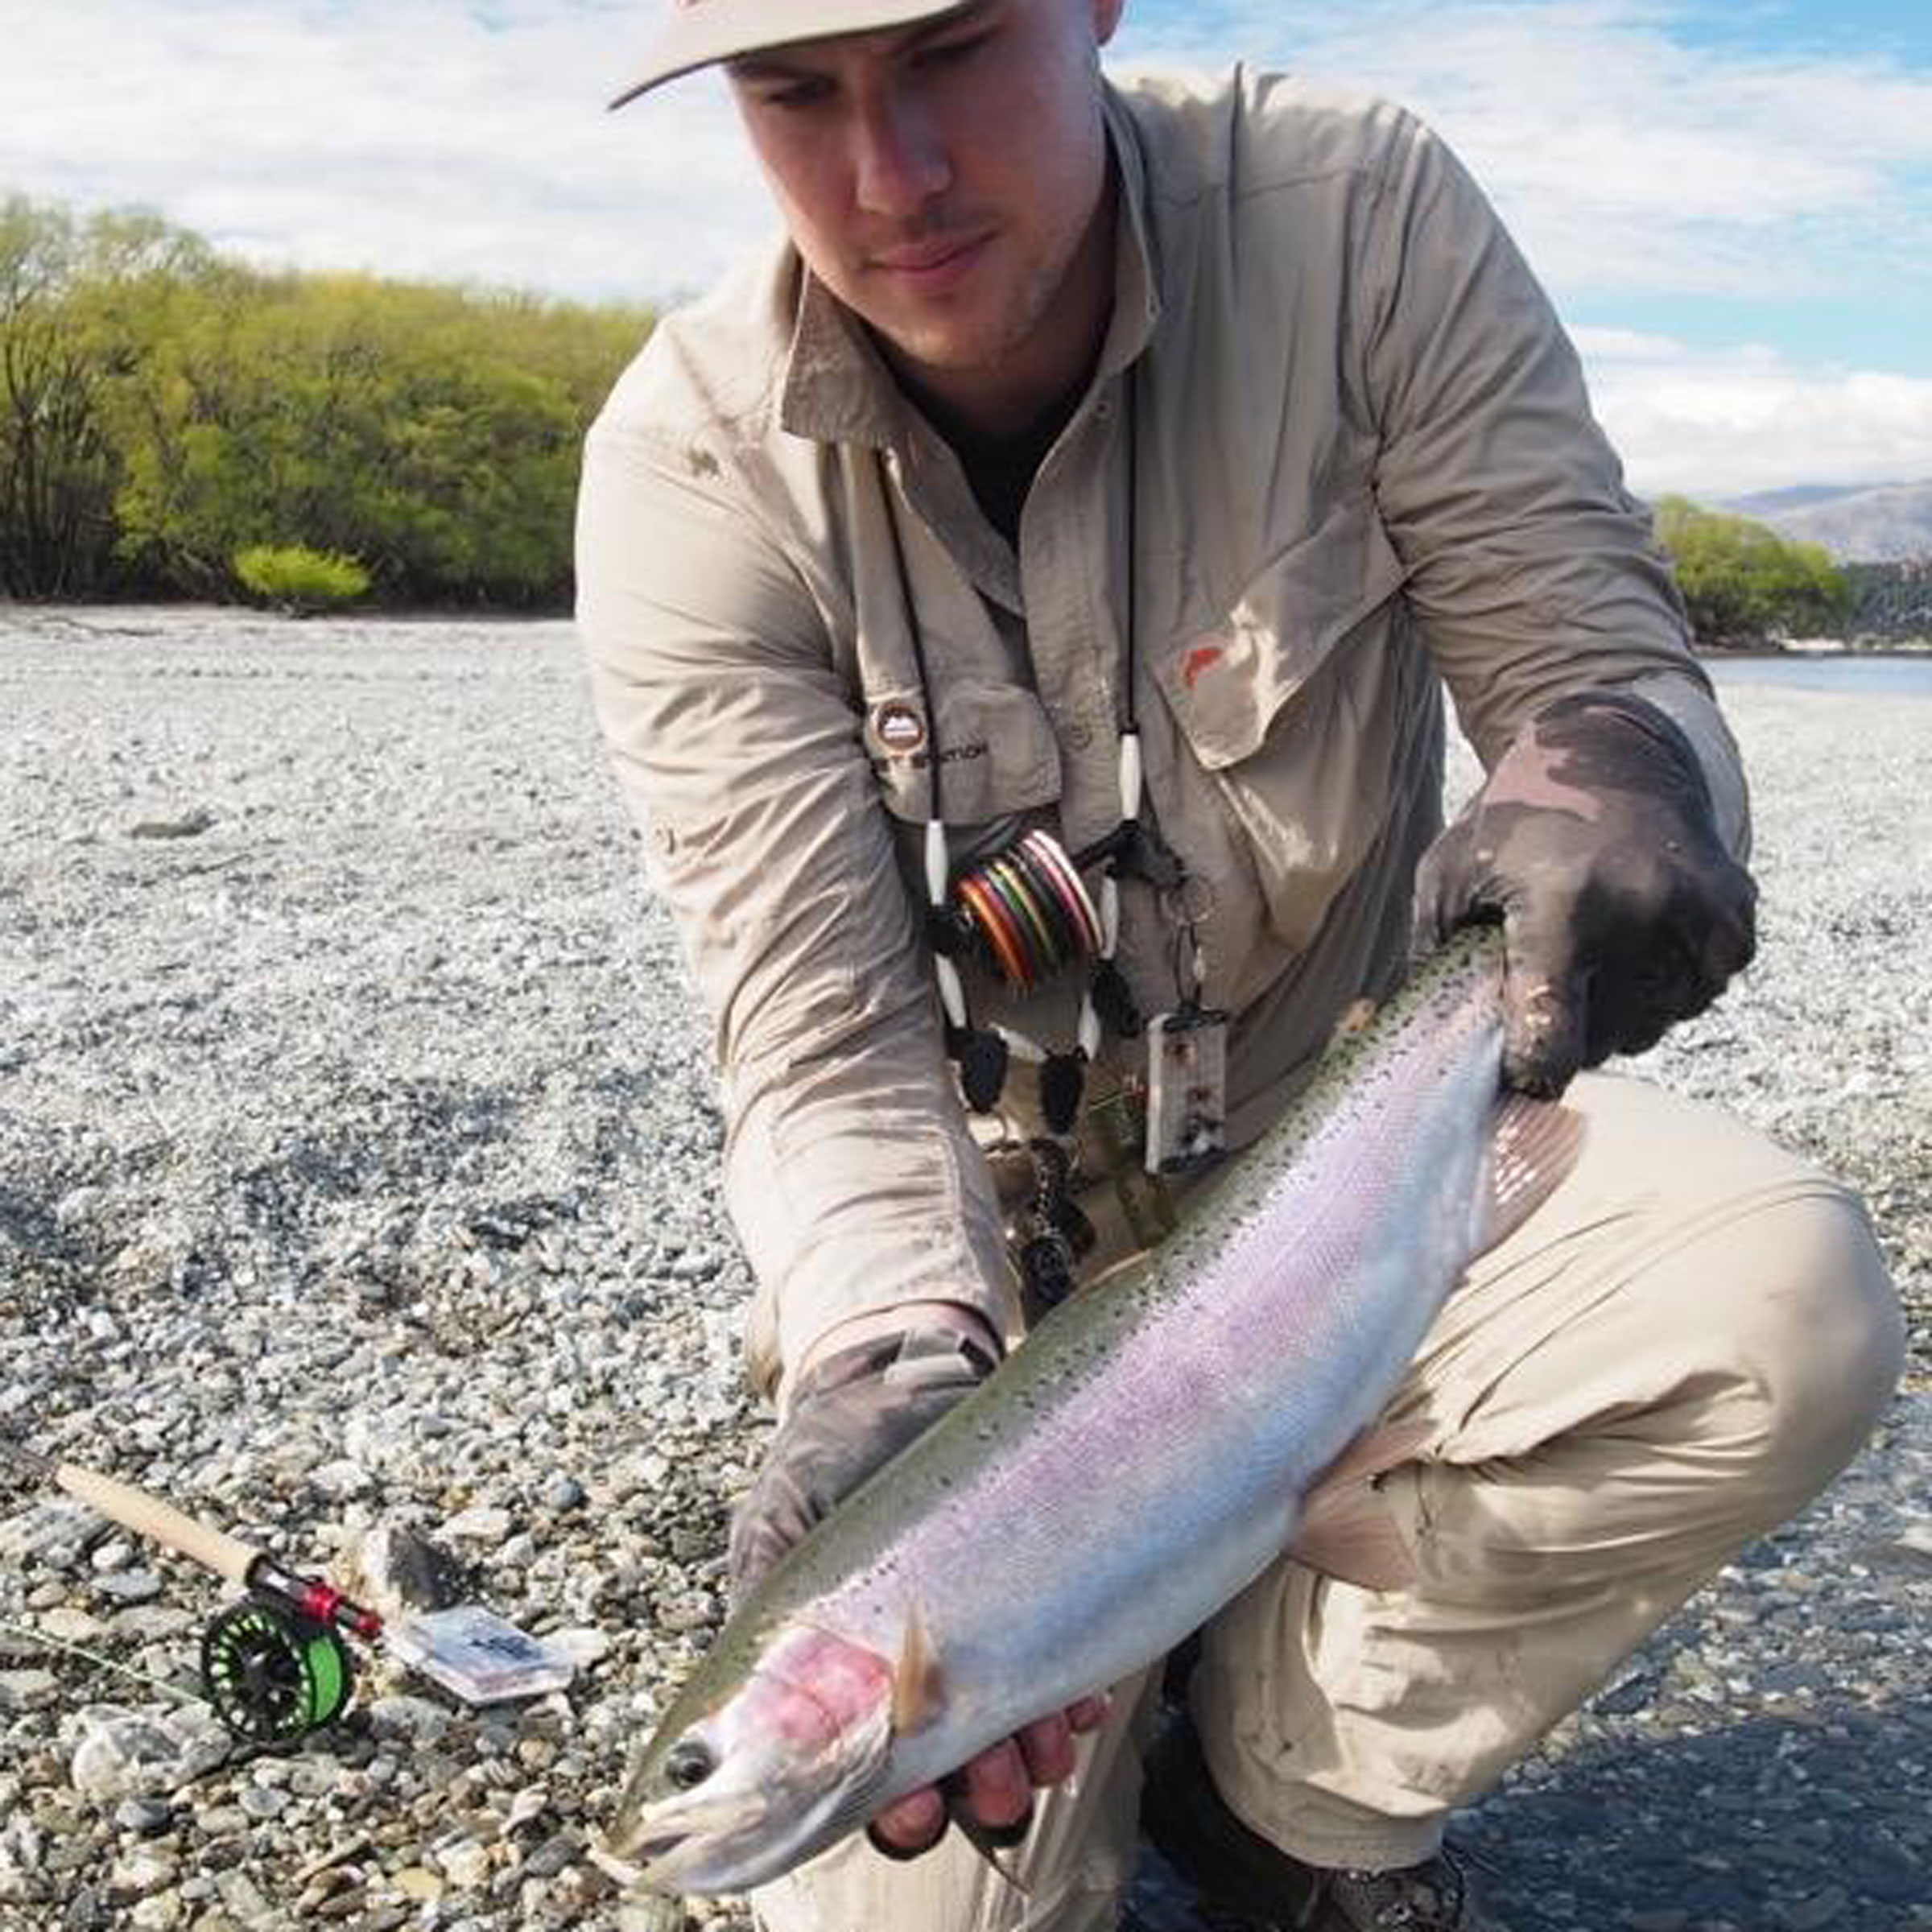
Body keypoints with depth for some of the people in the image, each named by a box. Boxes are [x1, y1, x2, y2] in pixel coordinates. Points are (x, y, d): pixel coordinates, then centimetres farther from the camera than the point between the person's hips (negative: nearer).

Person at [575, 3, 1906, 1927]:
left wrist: (1613, 776, -39)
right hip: (990, 1217, -1)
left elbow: (1595, 655, -13)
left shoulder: (1356, 214, -16)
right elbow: (821, 1035, -20)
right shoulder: (694, 467, -18)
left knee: (1783, 1305, -29)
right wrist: (902, 1357, -40)